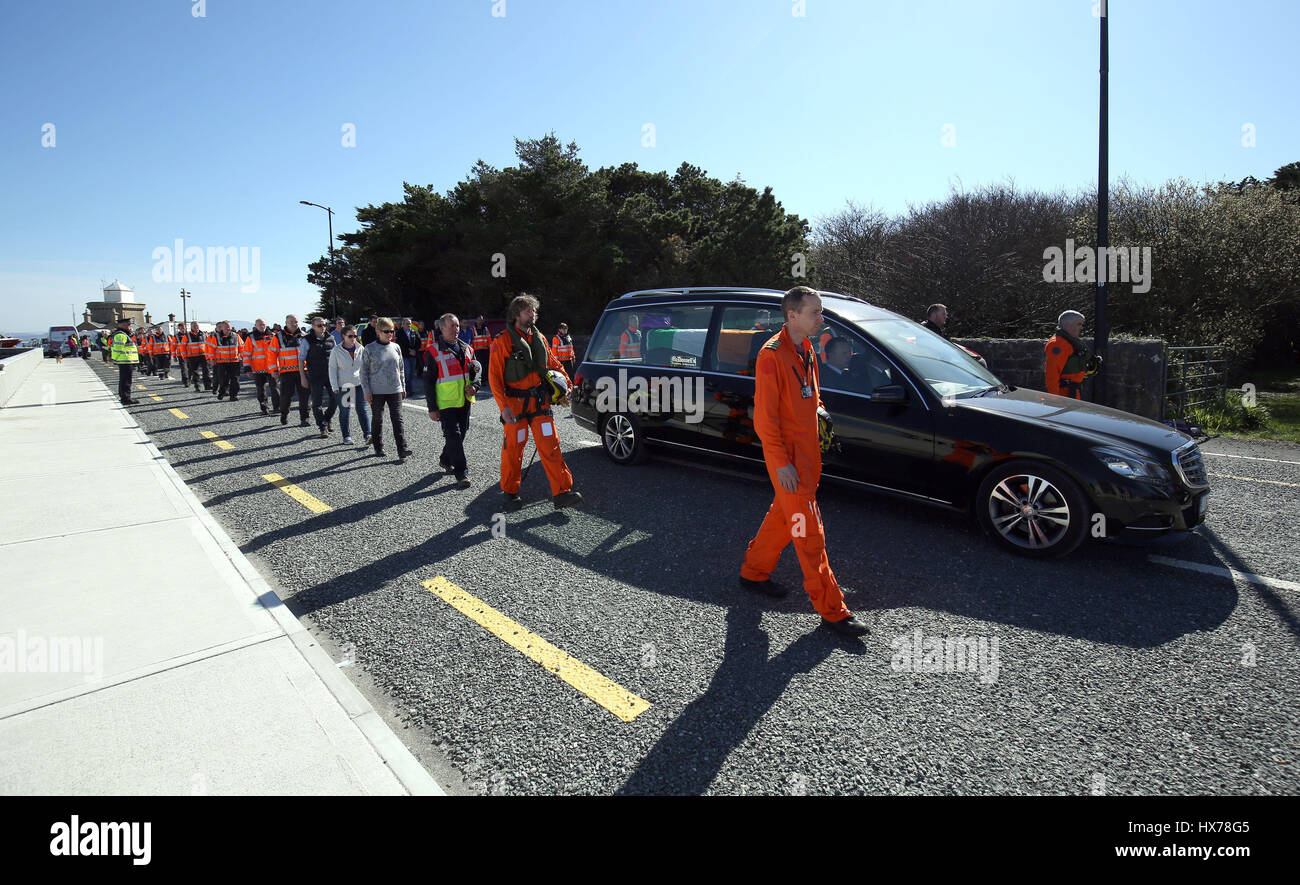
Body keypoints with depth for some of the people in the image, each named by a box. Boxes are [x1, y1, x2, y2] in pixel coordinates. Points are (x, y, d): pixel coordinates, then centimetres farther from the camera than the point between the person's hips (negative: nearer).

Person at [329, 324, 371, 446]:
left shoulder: (360, 349, 5)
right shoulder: (336, 351, -2)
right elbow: (332, 369, -1)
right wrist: (335, 386, -7)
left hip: (359, 385, 2)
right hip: (343, 386, -1)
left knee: (362, 410, -5)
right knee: (344, 412, 7)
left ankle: (367, 435, -7)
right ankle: (347, 436, 16)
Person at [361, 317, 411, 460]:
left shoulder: (396, 348, 6)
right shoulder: (369, 349, -5)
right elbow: (364, 371, -2)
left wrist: (403, 387, 15)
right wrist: (366, 391, -7)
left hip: (395, 390, 2)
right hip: (377, 391, -2)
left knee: (397, 419, -4)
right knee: (377, 419, 10)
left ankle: (402, 450, -7)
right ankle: (378, 448, 23)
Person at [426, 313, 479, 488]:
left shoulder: (466, 349, 9)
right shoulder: (434, 351, -7)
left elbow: (476, 372, 19)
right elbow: (429, 382, -6)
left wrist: (474, 386, -3)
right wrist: (432, 408, -9)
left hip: (464, 401, 6)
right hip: (446, 403, -6)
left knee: (461, 433, 16)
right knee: (453, 436, -10)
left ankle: (445, 460, 39)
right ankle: (462, 474, -6)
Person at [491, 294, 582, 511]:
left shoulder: (539, 338, 11)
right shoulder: (503, 341, -6)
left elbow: (553, 364, 23)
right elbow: (494, 376, -8)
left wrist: (567, 384, 10)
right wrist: (503, 407, -16)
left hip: (540, 402, 4)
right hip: (515, 403, -4)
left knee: (550, 446, -1)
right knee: (513, 449, 5)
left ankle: (561, 493, 0)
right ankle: (510, 492, 23)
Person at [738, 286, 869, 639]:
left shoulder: (806, 351, 11)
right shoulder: (772, 355, -17)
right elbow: (764, 416, -19)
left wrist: (819, 409, 6)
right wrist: (781, 463, -19)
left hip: (807, 450, 9)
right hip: (788, 457, -9)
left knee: (784, 515, 19)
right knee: (809, 530, -3)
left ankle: (753, 572, 38)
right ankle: (832, 610, 5)